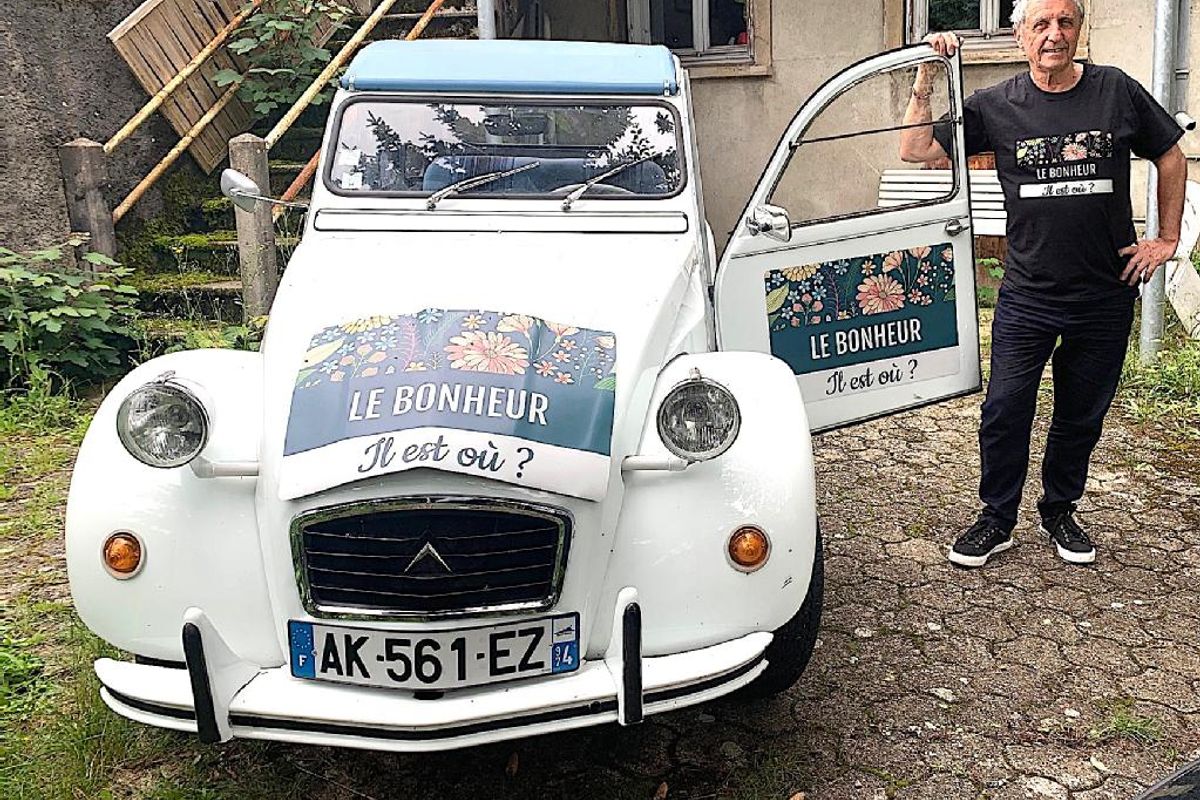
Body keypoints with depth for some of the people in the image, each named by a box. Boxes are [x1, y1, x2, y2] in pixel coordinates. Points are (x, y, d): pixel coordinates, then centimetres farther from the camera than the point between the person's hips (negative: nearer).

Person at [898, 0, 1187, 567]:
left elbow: (1170, 157, 13)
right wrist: (926, 77, -12)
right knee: (1005, 409, 0)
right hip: (1027, 294, -1)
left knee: (1082, 414, 13)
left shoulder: (1118, 91, 1)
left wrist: (1166, 240, 9)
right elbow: (916, 151, -3)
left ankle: (1060, 512, 32)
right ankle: (997, 520, 18)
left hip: (1107, 294, 1)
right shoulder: (996, 106, -1)